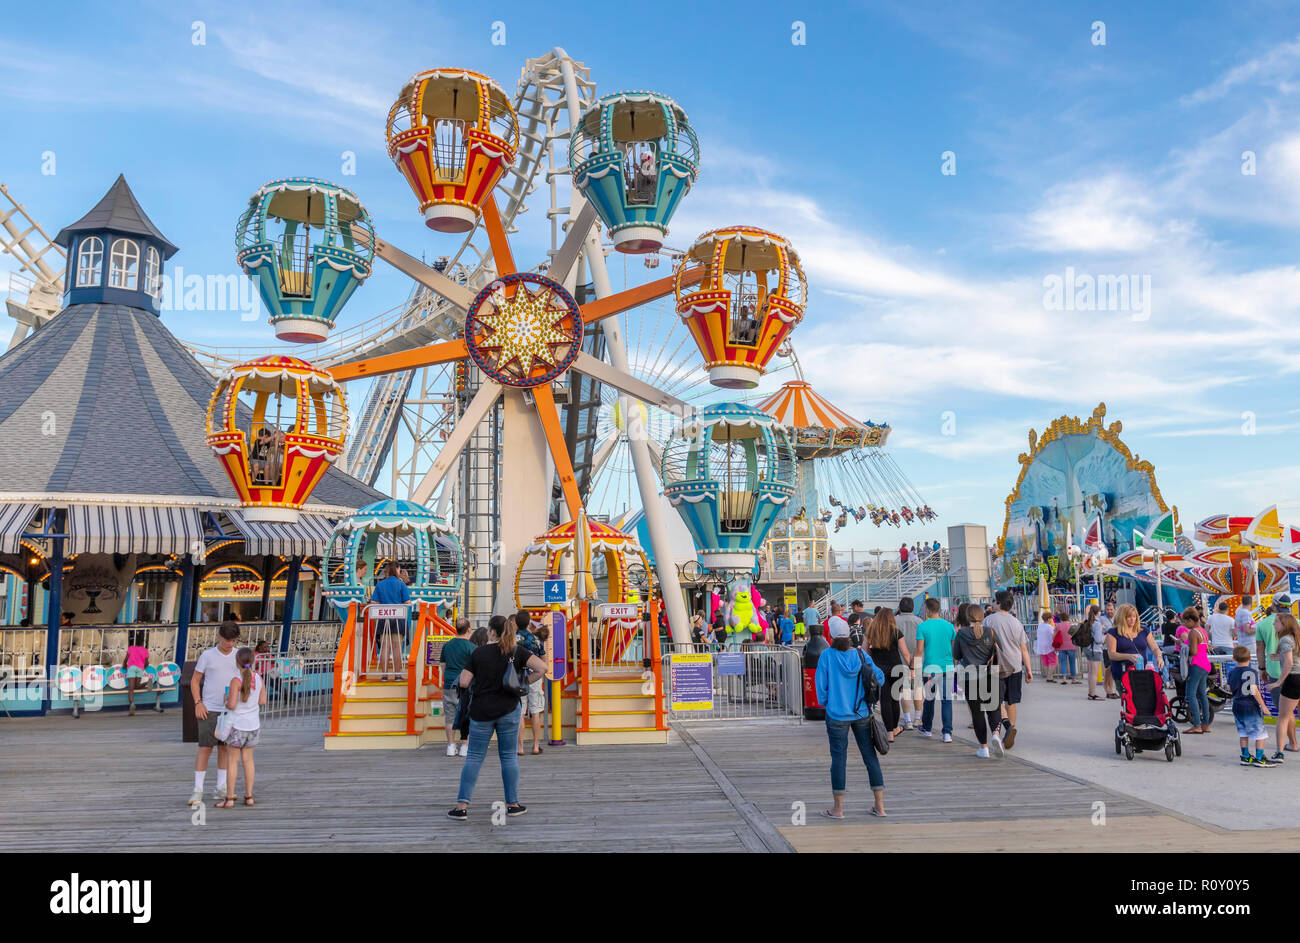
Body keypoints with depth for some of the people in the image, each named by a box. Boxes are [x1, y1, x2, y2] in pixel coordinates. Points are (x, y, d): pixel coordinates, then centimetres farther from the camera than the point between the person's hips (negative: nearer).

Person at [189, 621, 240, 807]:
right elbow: (195, 681, 4)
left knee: (224, 748, 9)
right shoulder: (207, 656, -2)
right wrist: (198, 703, -9)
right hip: (209, 710, -2)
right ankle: (198, 791, 1)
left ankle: (221, 788, 18)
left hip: (230, 710, 2)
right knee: (205, 748, -5)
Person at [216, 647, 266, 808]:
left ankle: (229, 799, 5)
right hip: (253, 725, 5)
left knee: (232, 761, 4)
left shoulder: (236, 681, -17)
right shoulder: (258, 678, -1)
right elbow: (262, 701, 5)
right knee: (247, 760, 13)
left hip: (237, 726, -5)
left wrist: (226, 701, 1)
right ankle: (249, 797, 15)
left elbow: (232, 705, -19)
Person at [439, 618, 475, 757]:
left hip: (449, 685, 4)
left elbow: (443, 666, 12)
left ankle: (451, 747, 11)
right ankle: (465, 747, 4)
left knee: (450, 717, 10)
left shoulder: (447, 645, 7)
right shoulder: (471, 647, -8)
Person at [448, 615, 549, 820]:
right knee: (509, 756, 11)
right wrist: (525, 682, 1)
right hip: (508, 710, 1)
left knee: (474, 757, 7)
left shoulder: (478, 653, -5)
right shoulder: (517, 651, -3)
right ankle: (512, 804, 15)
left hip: (481, 711, -1)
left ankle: (462, 805, 4)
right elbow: (542, 668, -12)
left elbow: (463, 682, -7)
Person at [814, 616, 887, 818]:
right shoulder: (861, 655, -3)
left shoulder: (827, 656, -10)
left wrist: (825, 703, 11)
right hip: (862, 714, 3)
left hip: (837, 715, -3)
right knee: (870, 756, 11)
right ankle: (879, 805, 16)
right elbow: (879, 678, 1)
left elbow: (821, 684, -5)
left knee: (839, 759, 4)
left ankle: (838, 808, 10)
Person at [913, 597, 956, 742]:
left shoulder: (922, 627, -7)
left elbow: (920, 650, -9)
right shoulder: (949, 625, 1)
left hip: (930, 668, -2)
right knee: (947, 700, 2)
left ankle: (926, 728, 29)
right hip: (947, 668, 2)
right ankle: (947, 733, -5)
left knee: (929, 699, 14)